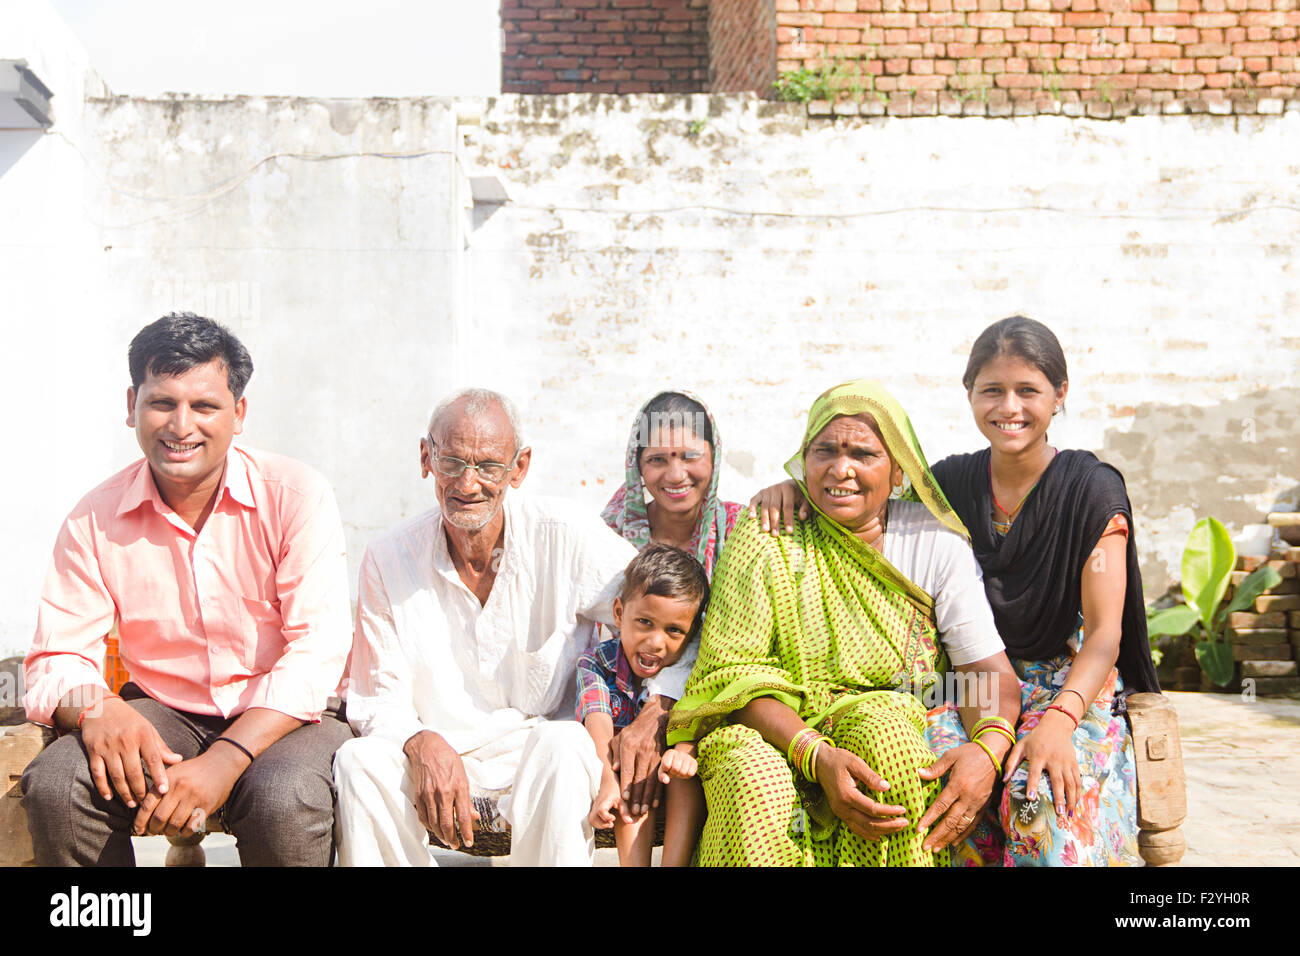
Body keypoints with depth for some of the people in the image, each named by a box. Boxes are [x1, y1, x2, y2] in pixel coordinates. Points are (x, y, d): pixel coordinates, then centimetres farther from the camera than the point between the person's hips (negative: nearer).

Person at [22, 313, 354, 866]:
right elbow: (56, 659, -2)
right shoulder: (95, 521, 0)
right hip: (160, 714, 3)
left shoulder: (296, 496, -10)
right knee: (52, 786, -24)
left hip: (284, 717, -3)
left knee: (285, 802, -36)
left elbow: (318, 650, -17)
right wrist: (96, 706, -28)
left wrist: (225, 759, -29)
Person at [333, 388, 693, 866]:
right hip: (434, 757, 2)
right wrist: (422, 746, -21)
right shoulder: (388, 559, 0)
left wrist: (653, 715, -20)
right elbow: (379, 698, 2)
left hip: (540, 750, -1)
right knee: (358, 761, -28)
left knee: (564, 747, -35)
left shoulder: (565, 537, -6)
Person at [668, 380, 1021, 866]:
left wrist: (988, 749, -27)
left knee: (881, 727, -32)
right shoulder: (766, 538, -6)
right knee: (756, 782, -34)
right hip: (768, 737, -1)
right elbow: (733, 672, -11)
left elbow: (989, 672, -4)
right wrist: (816, 754, -28)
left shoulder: (937, 543, -2)